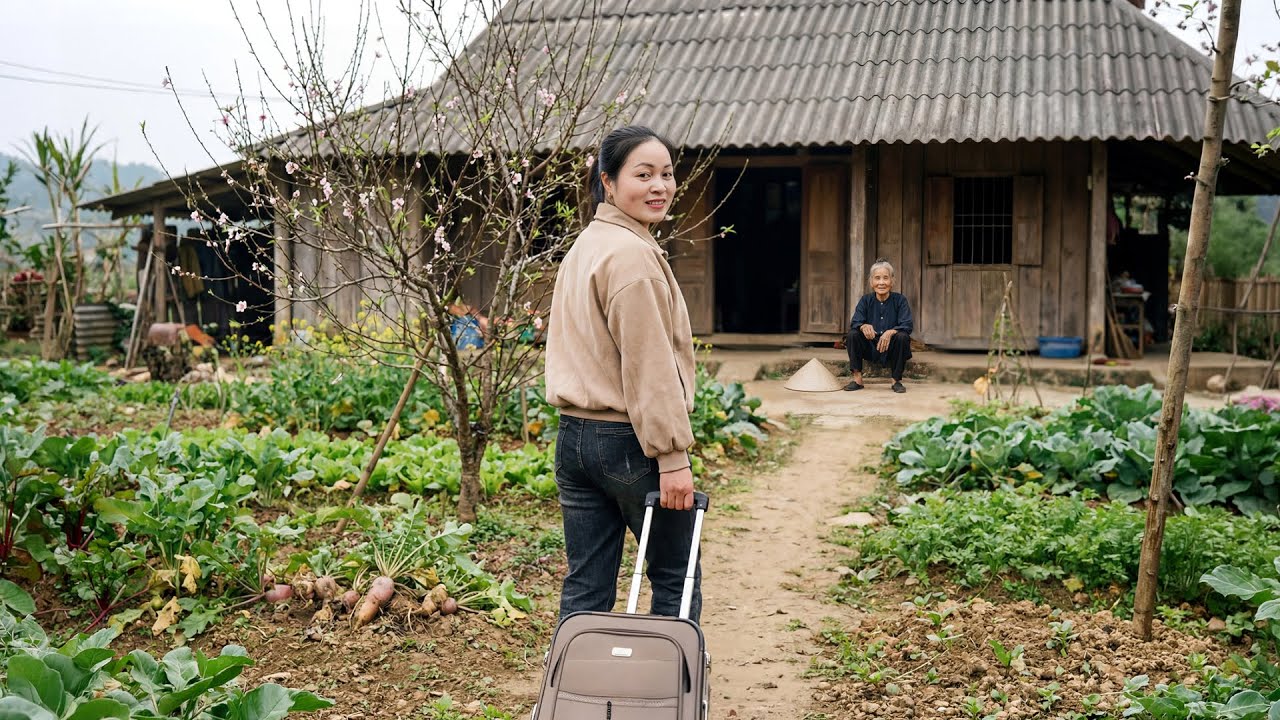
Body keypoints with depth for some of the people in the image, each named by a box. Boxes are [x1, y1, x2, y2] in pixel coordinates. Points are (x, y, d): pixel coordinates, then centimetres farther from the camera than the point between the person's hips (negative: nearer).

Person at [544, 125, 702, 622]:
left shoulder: (584, 246, 15)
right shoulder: (633, 254, -15)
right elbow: (649, 365, -19)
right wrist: (672, 455, -17)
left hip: (574, 434, 9)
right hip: (629, 440, -9)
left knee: (585, 589, 11)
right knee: (676, 580, 8)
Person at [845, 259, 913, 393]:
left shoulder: (899, 300, -6)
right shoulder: (866, 300, 0)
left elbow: (907, 325, -16)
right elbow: (854, 322, -11)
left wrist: (891, 332, -36)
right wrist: (864, 326, -36)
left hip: (891, 348, -2)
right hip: (870, 349, 2)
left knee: (902, 337, -31)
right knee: (853, 334, -22)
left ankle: (897, 381, -14)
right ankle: (857, 379, -14)